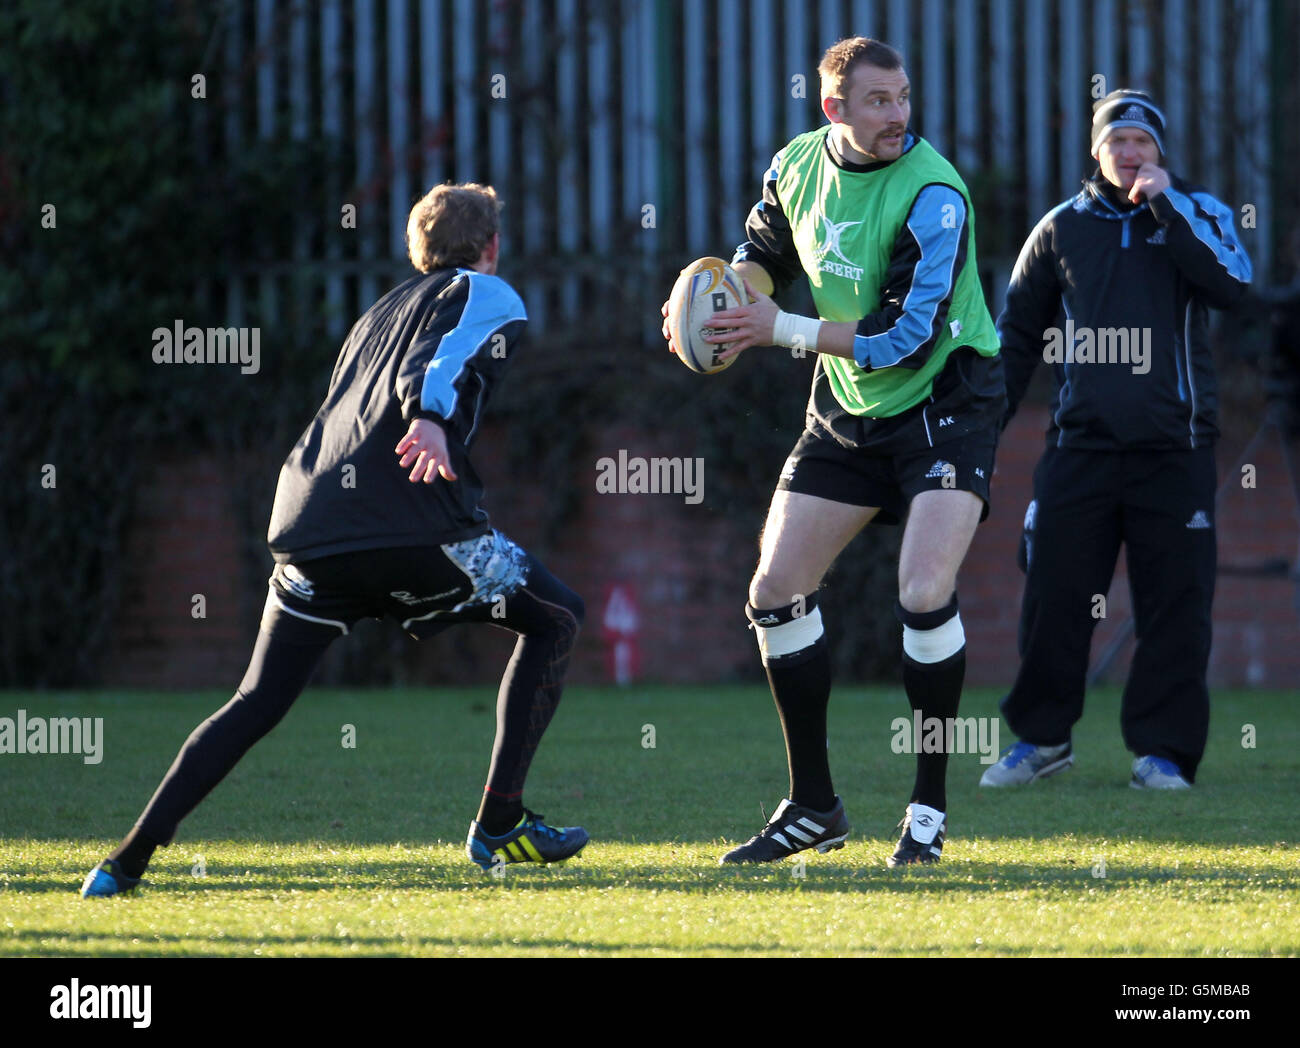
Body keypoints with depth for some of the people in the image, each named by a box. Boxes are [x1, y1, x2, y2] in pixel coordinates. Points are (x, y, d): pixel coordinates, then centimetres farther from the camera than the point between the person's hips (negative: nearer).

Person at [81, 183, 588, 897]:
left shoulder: (380, 312, 33)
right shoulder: (488, 297, 10)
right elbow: (441, 361, -12)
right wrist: (432, 420, -31)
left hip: (312, 519, 6)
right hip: (410, 522, -6)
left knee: (257, 704, 10)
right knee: (554, 617, 12)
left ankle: (130, 858, -2)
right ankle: (499, 825, 6)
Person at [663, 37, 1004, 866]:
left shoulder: (932, 194, -23)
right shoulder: (799, 164, -3)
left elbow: (908, 336, -26)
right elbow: (766, 250, 18)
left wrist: (781, 330, -23)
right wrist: (728, 301, -4)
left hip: (947, 402, -7)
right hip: (848, 412, 7)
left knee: (925, 593, -23)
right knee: (776, 592, 2)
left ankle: (931, 809, -8)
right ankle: (814, 807, 15)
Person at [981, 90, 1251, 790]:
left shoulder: (1194, 214, 9)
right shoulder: (1062, 228, 12)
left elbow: (1231, 284, -11)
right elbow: (1017, 332, 17)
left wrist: (1165, 206, -12)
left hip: (1174, 449, -1)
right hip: (1081, 443, 1)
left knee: (1175, 602, -2)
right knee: (1054, 599, -1)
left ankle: (1163, 750, 5)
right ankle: (1042, 737, 13)